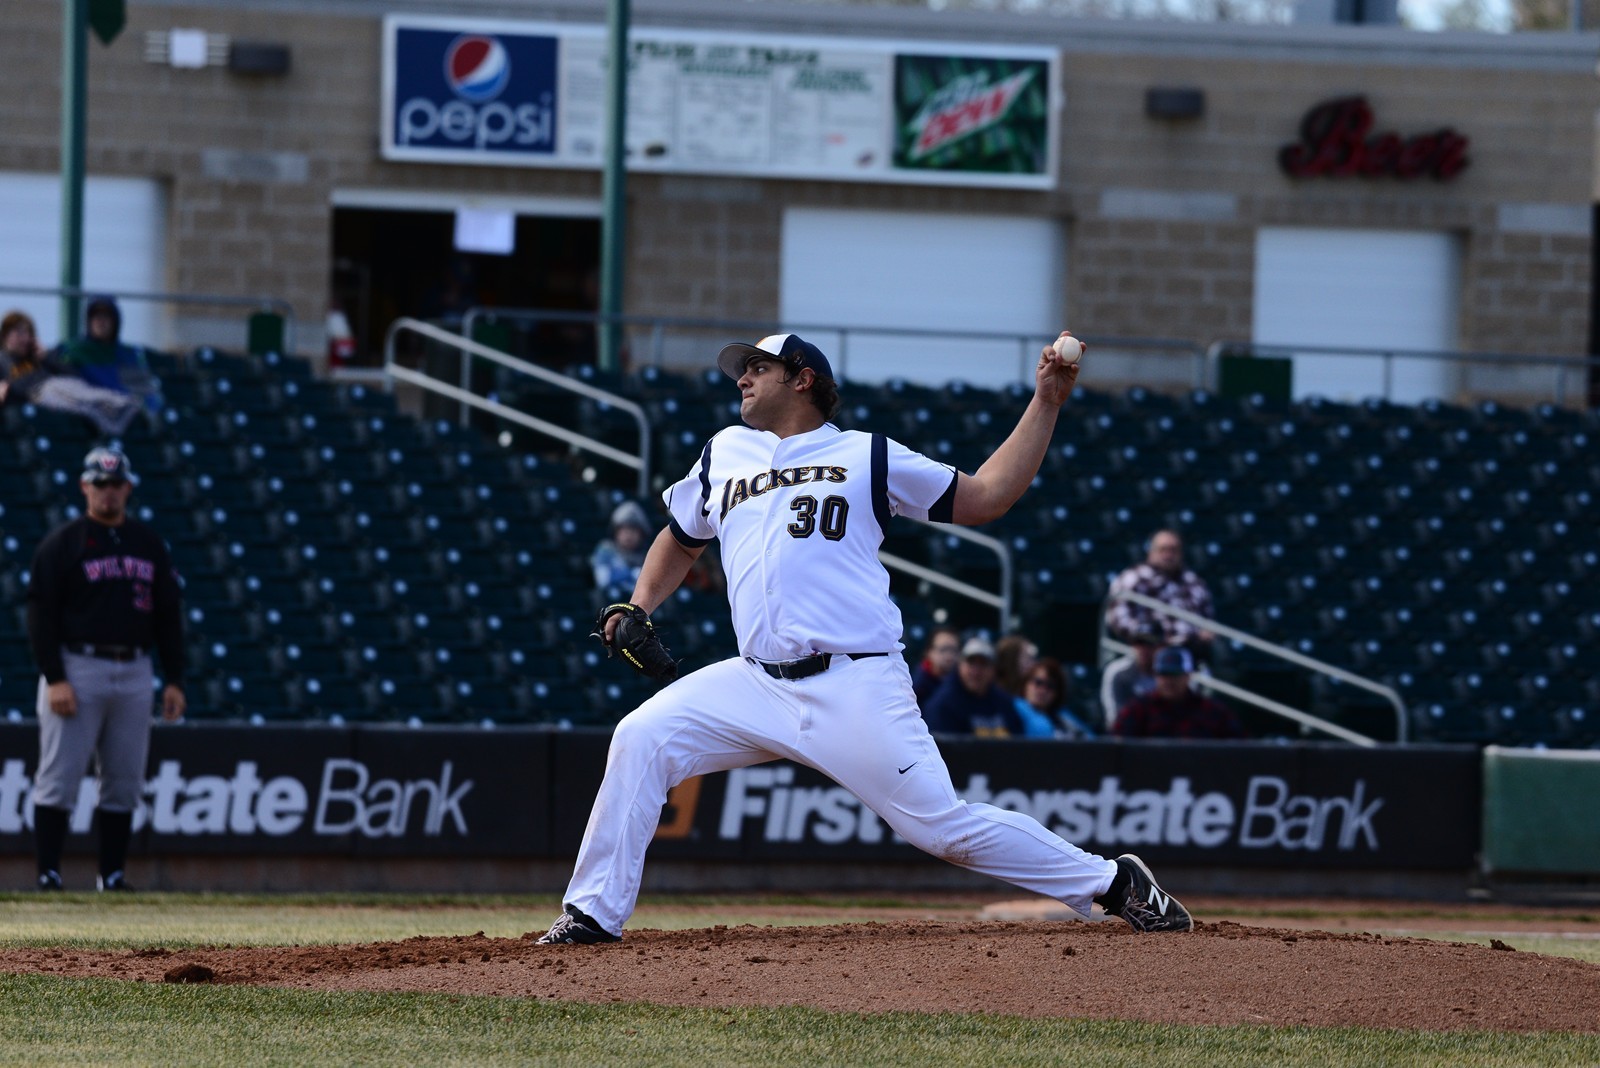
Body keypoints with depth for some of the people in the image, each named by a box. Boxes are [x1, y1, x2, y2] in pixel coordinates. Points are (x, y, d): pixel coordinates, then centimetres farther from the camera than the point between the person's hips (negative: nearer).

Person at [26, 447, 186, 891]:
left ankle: (113, 878, 11)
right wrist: (54, 679, -14)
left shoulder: (150, 545, 13)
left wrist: (174, 680, 8)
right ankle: (49, 878, -5)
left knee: (124, 784, 5)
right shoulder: (62, 543, -1)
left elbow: (168, 615, 15)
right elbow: (41, 614, -5)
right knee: (59, 780, -7)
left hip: (135, 672, 5)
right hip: (78, 667, -5)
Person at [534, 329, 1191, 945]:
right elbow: (681, 540, 34)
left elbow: (983, 498, 6)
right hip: (757, 684, 4)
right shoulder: (724, 453, 20)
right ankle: (594, 913, -5)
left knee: (941, 825, -10)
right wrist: (638, 608, 16)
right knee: (640, 740, -13)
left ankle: (1113, 884, 4)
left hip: (855, 686, -4)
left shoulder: (867, 457, 7)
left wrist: (1045, 403, 1)